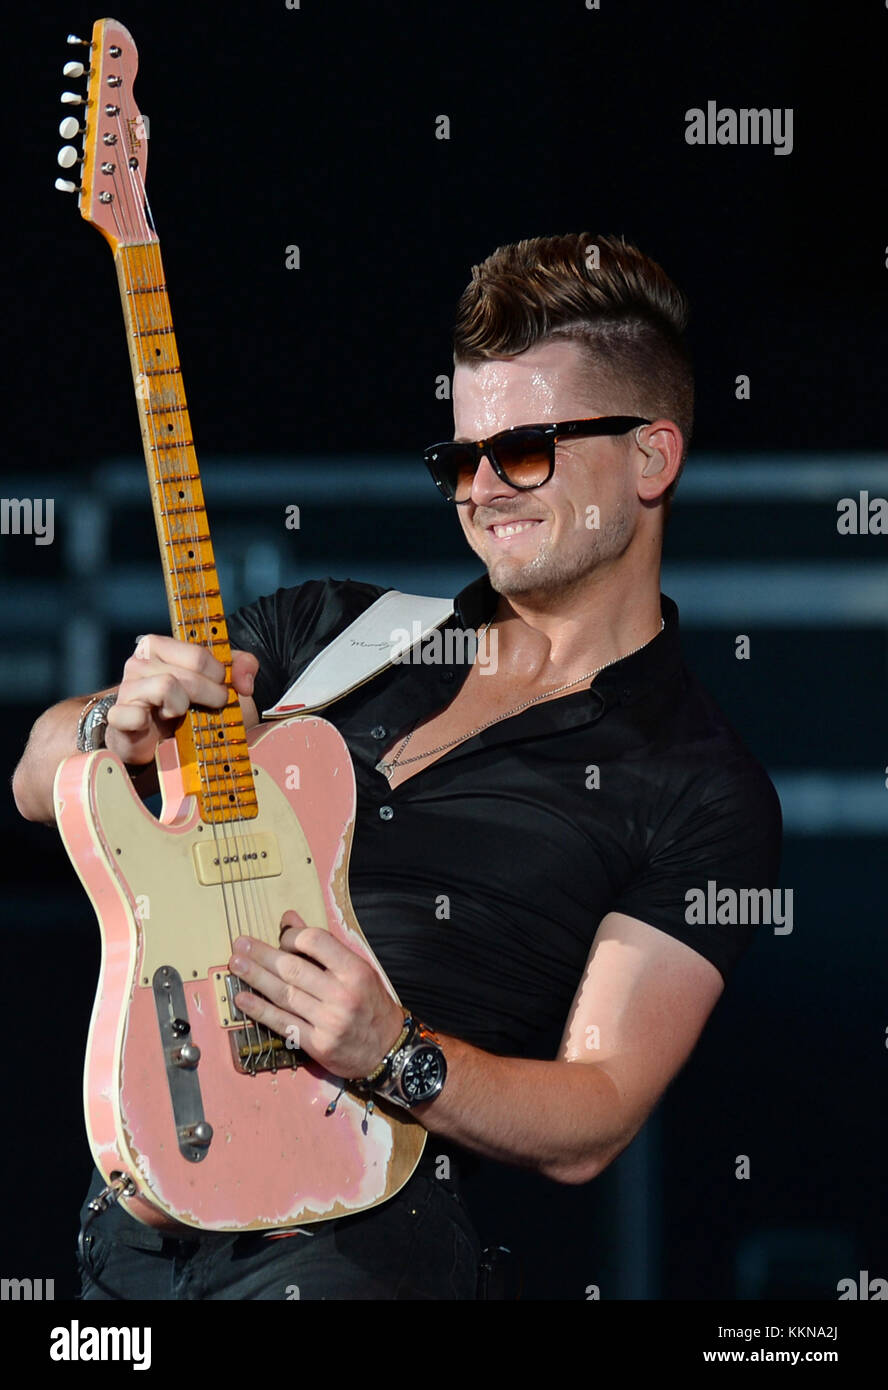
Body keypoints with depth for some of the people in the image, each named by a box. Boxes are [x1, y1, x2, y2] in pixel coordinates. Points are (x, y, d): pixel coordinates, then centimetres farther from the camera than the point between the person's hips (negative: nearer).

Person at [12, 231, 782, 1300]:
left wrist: (393, 1053, -19)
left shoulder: (703, 798, 3)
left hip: (350, 1229, -7)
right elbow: (39, 783, 18)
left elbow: (590, 1127, -2)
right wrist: (124, 738, -5)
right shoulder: (330, 631, 16)